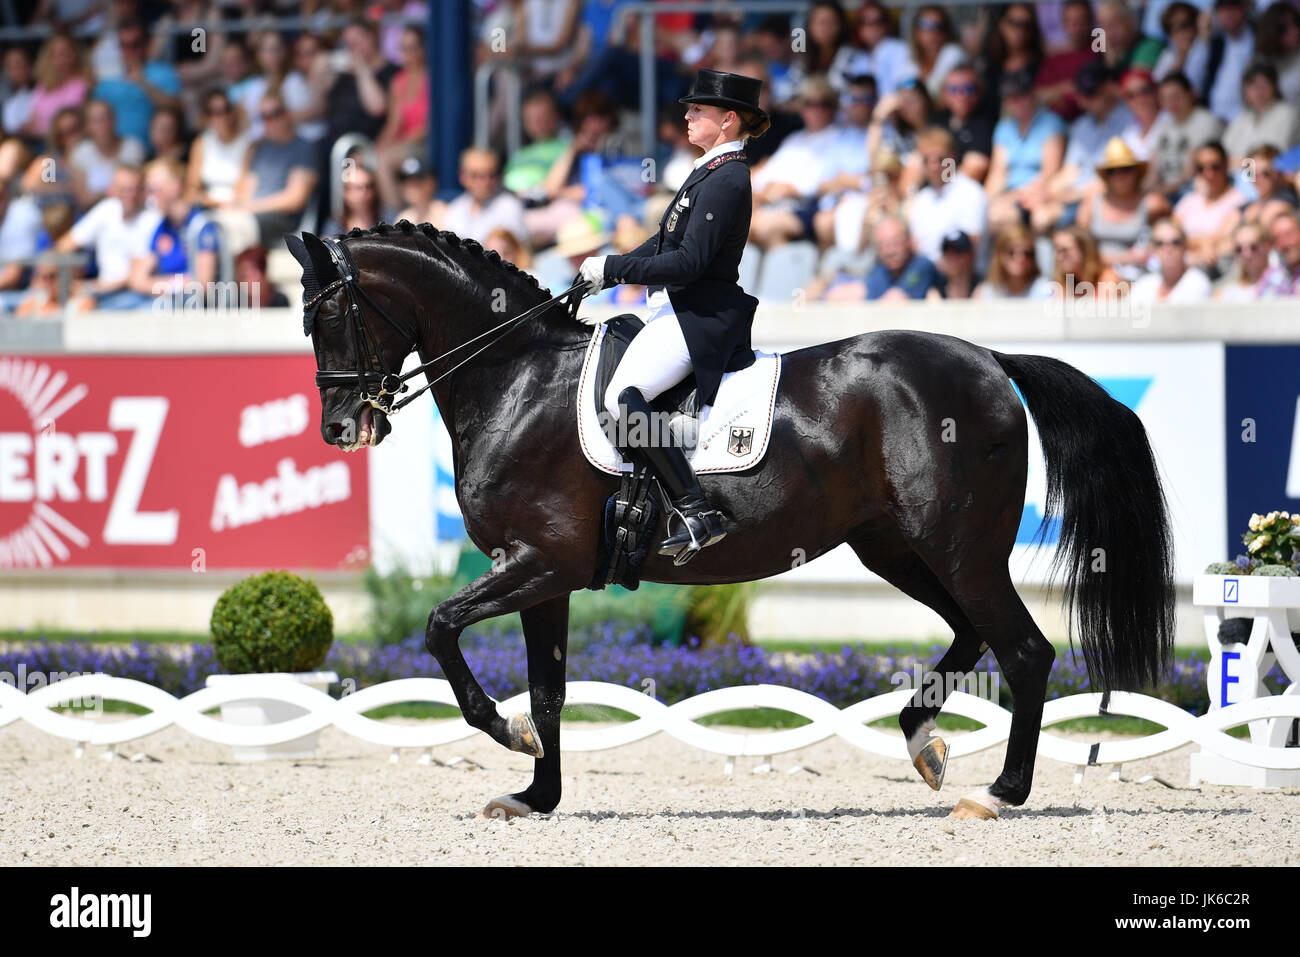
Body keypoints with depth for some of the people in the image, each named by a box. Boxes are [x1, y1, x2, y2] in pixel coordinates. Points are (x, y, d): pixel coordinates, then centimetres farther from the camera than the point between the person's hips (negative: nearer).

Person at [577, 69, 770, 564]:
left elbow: (690, 261, -22)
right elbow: (666, 243, 22)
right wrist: (606, 271, 11)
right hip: (681, 311, 11)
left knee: (622, 396, -27)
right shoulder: (713, 171, 17)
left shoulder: (726, 180, -15)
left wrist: (614, 268, -16)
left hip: (701, 317, -11)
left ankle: (696, 510, -28)